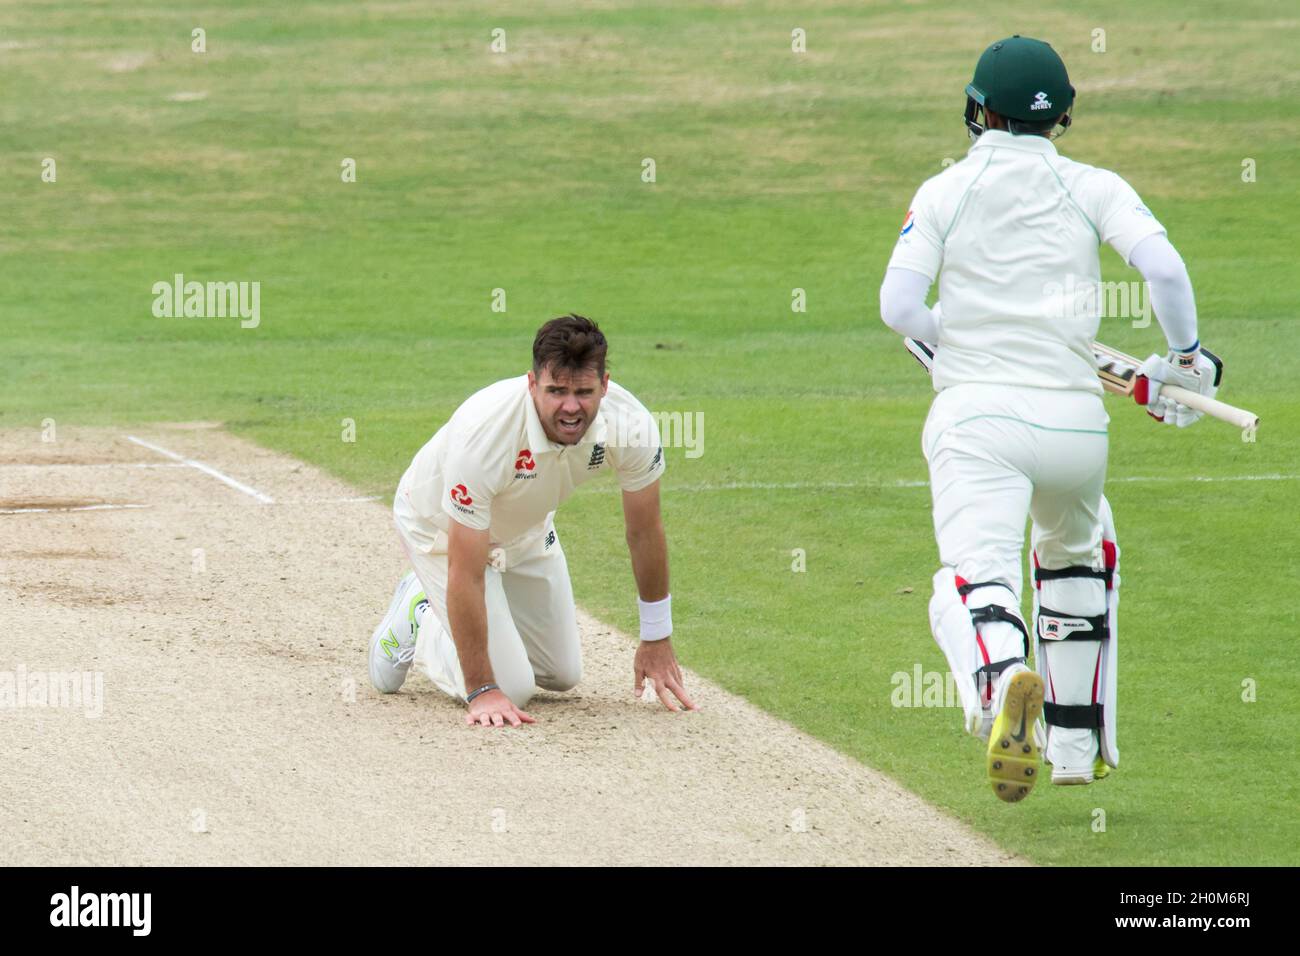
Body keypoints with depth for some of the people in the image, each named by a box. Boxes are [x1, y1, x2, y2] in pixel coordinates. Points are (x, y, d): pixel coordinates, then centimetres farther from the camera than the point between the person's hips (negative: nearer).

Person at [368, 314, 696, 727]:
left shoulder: (630, 425, -30)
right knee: (511, 687, -13)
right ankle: (418, 619, 14)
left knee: (562, 674, 14)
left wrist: (656, 641, -3)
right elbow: (466, 573, -37)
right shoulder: (484, 433, -43)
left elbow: (645, 530, -11)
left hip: (527, 529, 5)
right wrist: (481, 690, -34)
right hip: (439, 525, -5)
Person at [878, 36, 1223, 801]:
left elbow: (898, 306, -4)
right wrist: (1186, 358, 6)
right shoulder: (1094, 189, 6)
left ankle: (1002, 678, -50)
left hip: (975, 416, -2)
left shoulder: (945, 192, 5)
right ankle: (1078, 745, 30)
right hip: (1072, 420, 2)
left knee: (975, 577, -15)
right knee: (1079, 558, 29)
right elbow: (1163, 266, -9)